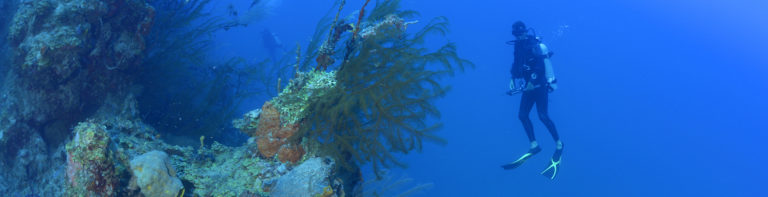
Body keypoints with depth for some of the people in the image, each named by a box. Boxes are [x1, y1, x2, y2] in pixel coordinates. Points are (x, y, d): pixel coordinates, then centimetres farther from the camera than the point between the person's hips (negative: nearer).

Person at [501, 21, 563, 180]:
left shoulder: (534, 46, -16)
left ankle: (558, 143, 4)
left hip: (540, 86, -8)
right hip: (529, 87, 8)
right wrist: (513, 78, 8)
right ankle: (534, 146, 11)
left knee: (543, 116, -13)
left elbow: (540, 67, -25)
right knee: (523, 115, 3)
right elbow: (516, 65, 19)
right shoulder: (518, 47, 8)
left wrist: (532, 83, -26)